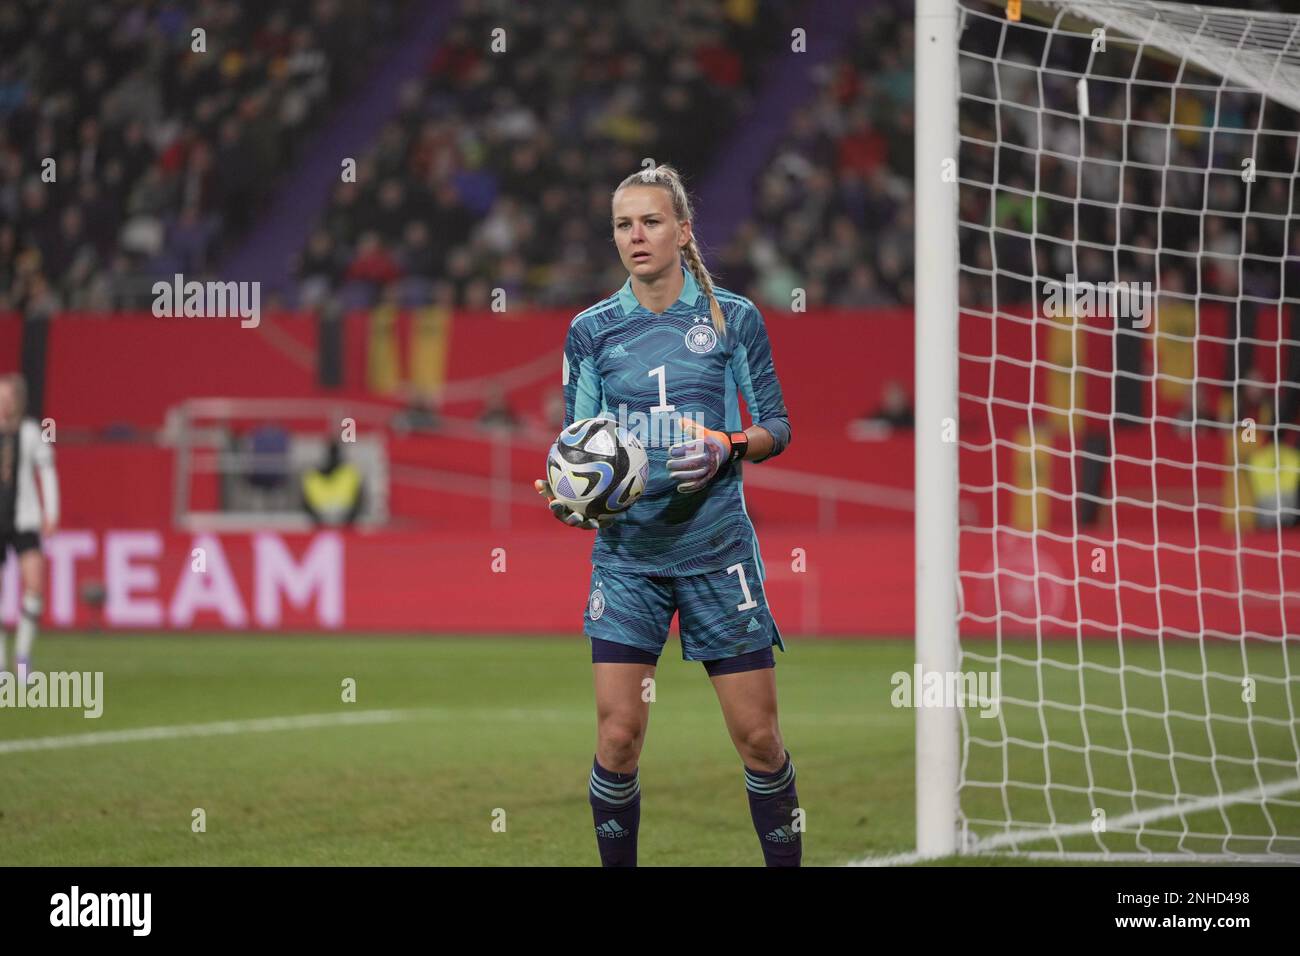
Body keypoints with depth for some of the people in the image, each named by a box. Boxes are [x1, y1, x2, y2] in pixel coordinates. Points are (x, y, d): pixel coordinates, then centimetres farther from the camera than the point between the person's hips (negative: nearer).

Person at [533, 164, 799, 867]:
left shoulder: (733, 317, 2)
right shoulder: (591, 330, 6)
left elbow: (776, 426, 6)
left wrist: (727, 448, -14)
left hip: (717, 545, -1)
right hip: (626, 549, 1)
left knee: (758, 735, 0)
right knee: (617, 736, -7)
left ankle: (787, 863, 14)